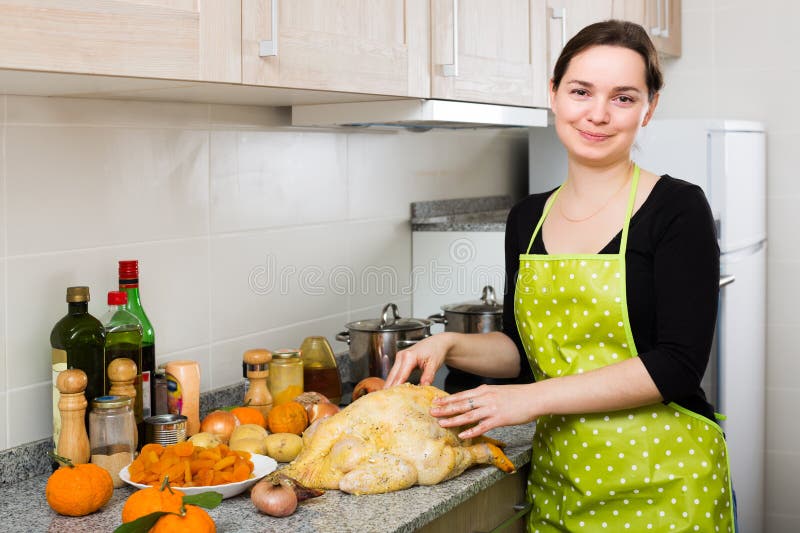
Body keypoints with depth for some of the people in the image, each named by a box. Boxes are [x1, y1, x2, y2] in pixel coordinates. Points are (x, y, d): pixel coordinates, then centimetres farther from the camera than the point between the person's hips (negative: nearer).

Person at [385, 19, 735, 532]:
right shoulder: (526, 220, 6)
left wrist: (532, 399, -20)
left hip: (661, 478, -4)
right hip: (557, 472, 5)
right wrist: (449, 345, -3)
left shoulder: (678, 209, -10)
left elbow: (678, 365, -17)